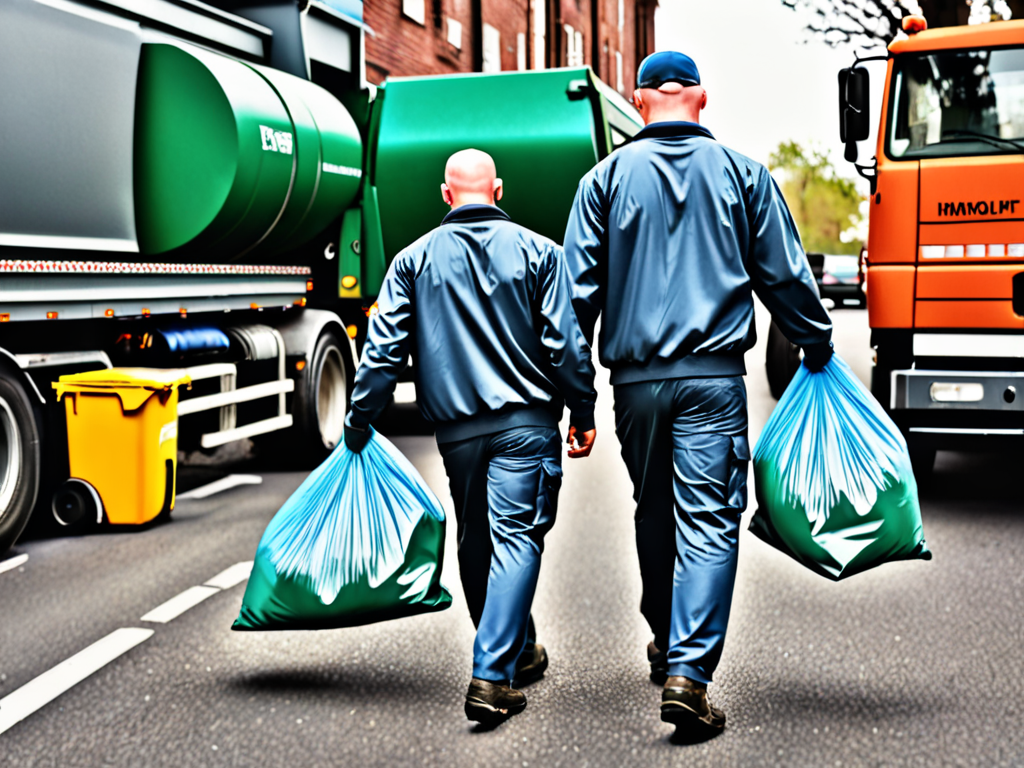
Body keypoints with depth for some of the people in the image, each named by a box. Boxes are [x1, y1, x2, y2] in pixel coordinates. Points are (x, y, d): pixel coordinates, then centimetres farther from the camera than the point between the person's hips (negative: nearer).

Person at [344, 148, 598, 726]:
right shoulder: (539, 252, 2)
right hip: (524, 421, -2)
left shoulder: (415, 259, 6)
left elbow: (383, 348, 1)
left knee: (476, 542, 16)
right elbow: (566, 343, -3)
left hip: (456, 428, 3)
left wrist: (361, 420, 7)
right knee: (516, 537, -5)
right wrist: (583, 414, 6)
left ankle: (518, 655, 31)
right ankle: (492, 677, -16)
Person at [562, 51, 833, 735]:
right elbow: (784, 274, 7)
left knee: (655, 513, 17)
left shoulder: (606, 178, 5)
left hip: (636, 377, 2)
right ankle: (688, 669, -14)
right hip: (713, 376, -2)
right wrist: (818, 345, 20)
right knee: (708, 520, -4)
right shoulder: (741, 173, 5)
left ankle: (665, 645, 33)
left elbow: (579, 287, 2)